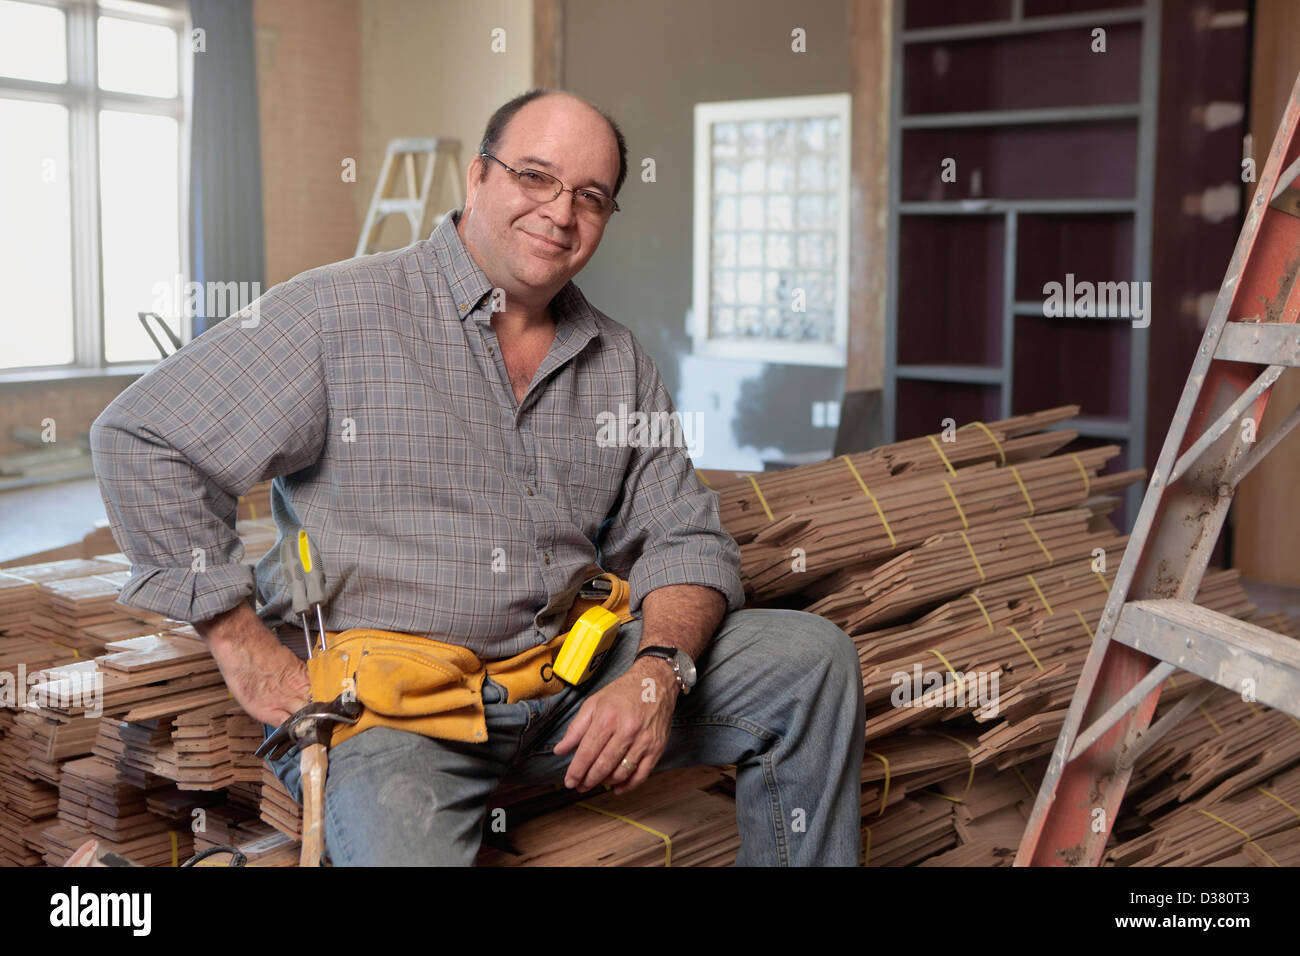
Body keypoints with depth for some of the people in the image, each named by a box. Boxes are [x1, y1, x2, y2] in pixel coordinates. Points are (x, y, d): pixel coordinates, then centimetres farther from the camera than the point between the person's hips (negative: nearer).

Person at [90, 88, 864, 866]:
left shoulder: (620, 364, 11)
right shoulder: (341, 314, -5)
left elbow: (684, 540, 11)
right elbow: (141, 439, -5)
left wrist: (657, 674, -11)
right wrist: (248, 651, -8)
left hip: (569, 680, 5)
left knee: (813, 659, -6)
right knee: (399, 848, -37)